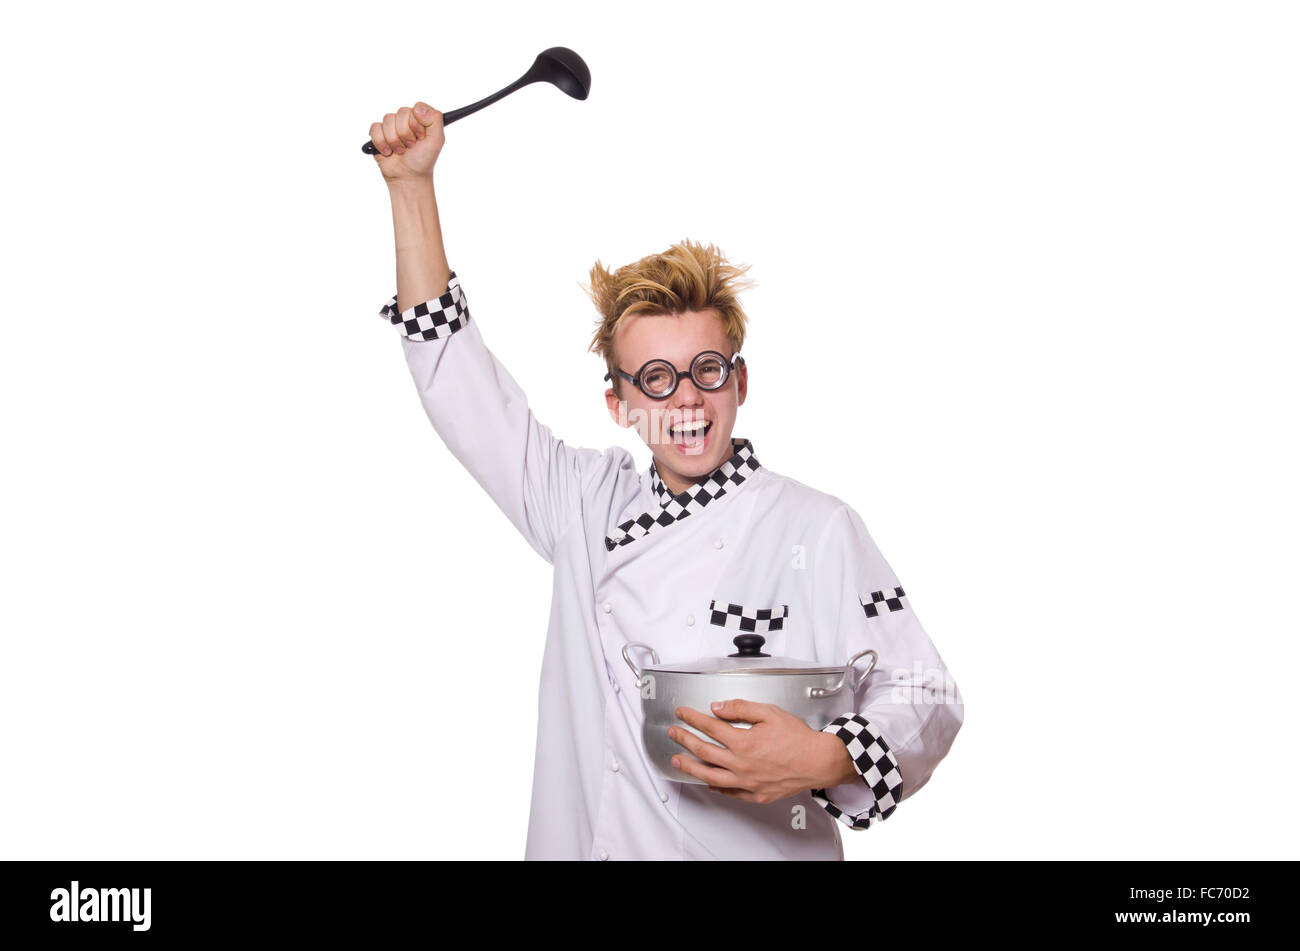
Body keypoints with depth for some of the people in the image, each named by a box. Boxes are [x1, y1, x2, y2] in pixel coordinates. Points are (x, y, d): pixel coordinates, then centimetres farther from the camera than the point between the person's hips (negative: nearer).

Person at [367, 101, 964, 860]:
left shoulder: (817, 531, -9)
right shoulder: (589, 505, 3)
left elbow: (924, 702, -8)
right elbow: (458, 378, 7)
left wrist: (824, 760, -28)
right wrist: (412, 184, 5)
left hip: (757, 847, -3)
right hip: (580, 839, 4)